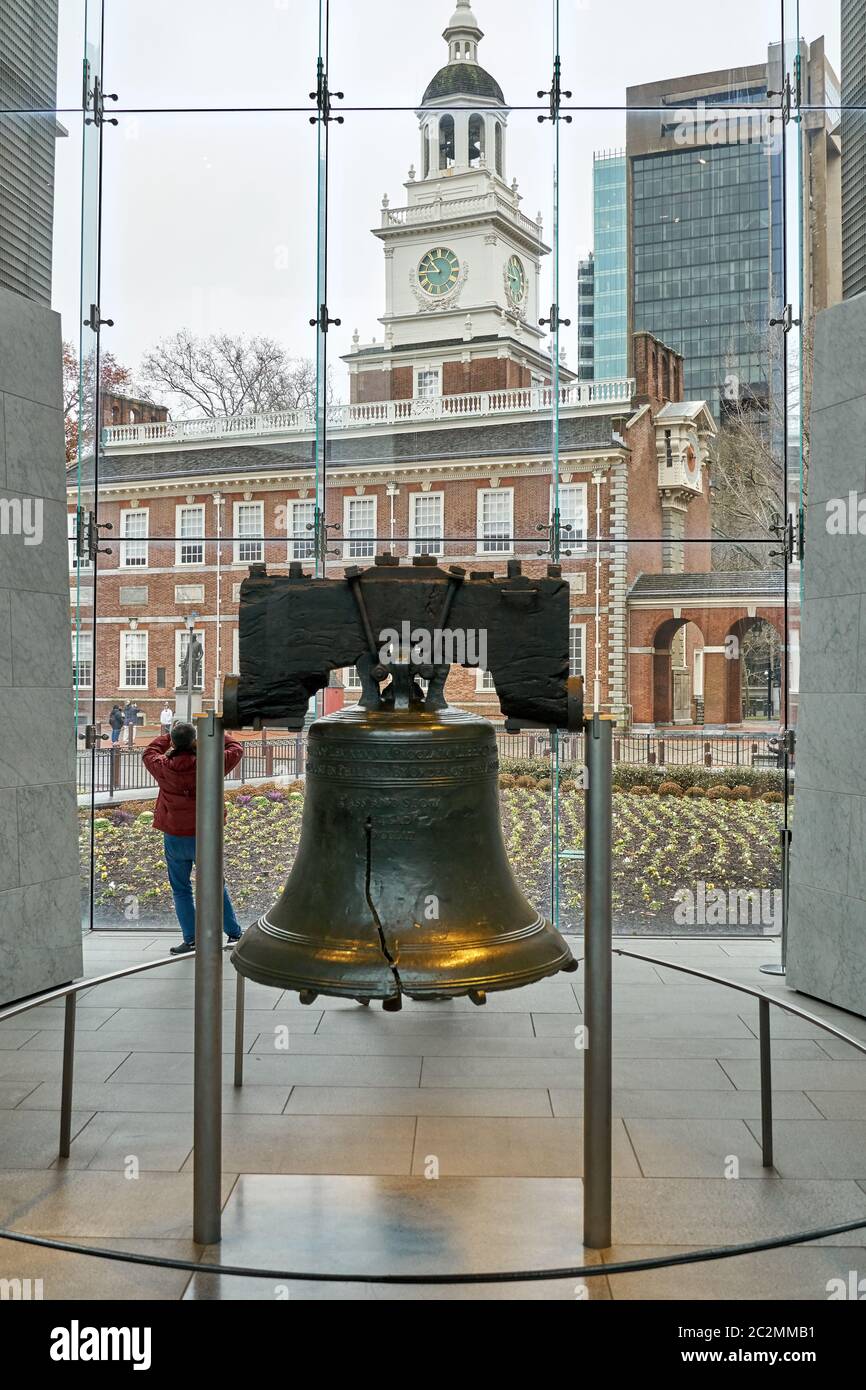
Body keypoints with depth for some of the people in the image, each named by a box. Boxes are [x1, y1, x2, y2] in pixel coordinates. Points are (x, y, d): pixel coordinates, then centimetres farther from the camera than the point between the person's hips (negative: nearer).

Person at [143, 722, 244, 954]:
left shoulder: (162, 767, -8)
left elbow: (149, 753, 16)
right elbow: (236, 749, 3)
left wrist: (169, 736, 25)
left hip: (174, 837, 0)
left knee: (181, 889, 12)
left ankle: (191, 939, 8)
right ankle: (234, 933, 19)